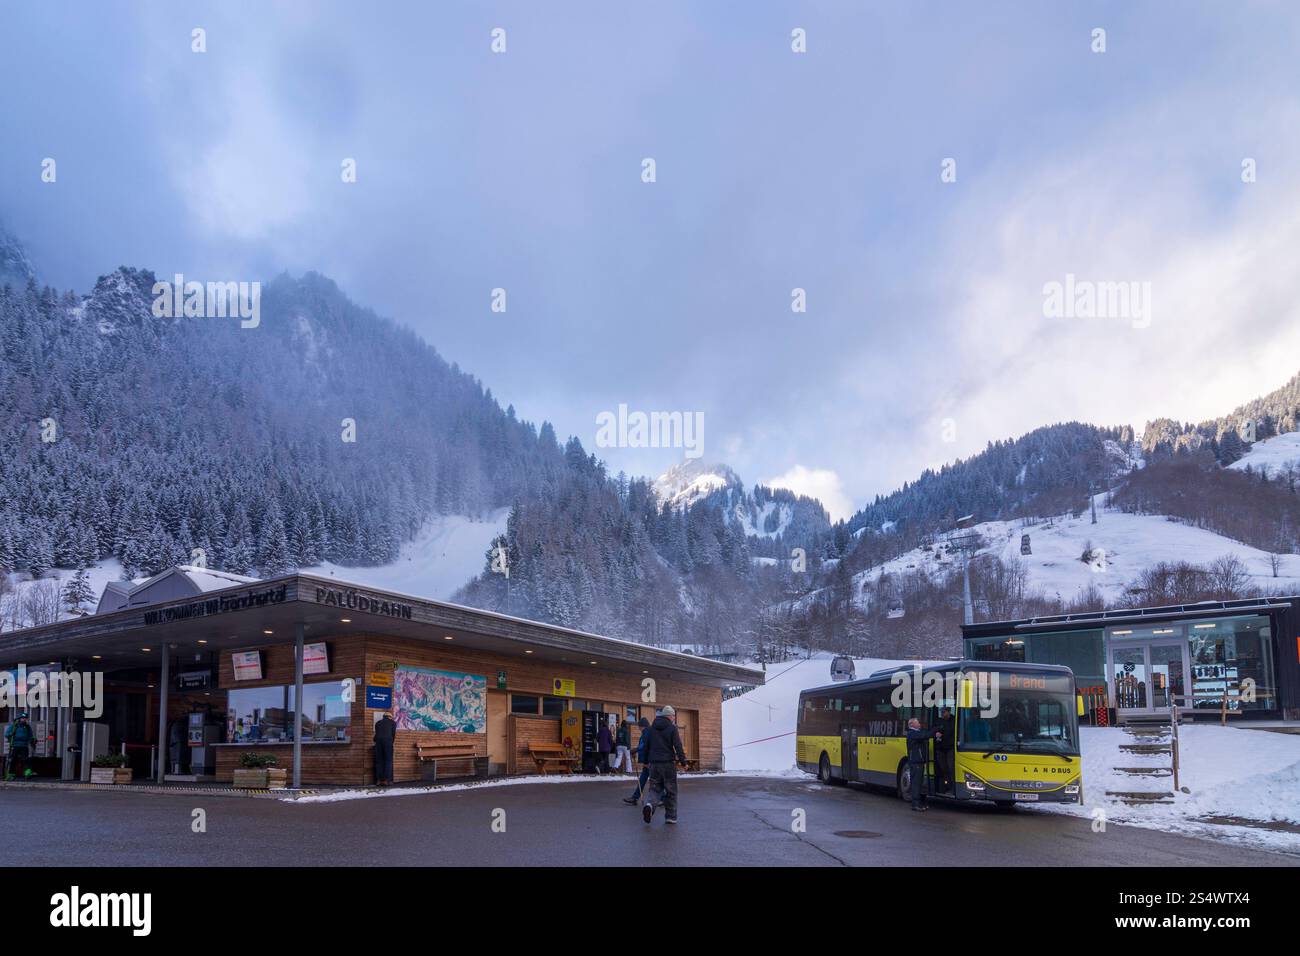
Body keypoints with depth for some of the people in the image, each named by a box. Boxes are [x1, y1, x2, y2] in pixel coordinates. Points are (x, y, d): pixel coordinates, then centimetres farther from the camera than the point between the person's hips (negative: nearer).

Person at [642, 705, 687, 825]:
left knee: (655, 788, 9)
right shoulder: (672, 728, -7)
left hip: (654, 763, 4)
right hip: (668, 763, -4)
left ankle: (650, 804, -20)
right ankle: (670, 816, 9)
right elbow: (678, 747, -12)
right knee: (671, 791, 7)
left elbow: (646, 746, 17)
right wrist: (683, 762, -6)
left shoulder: (652, 728, 11)